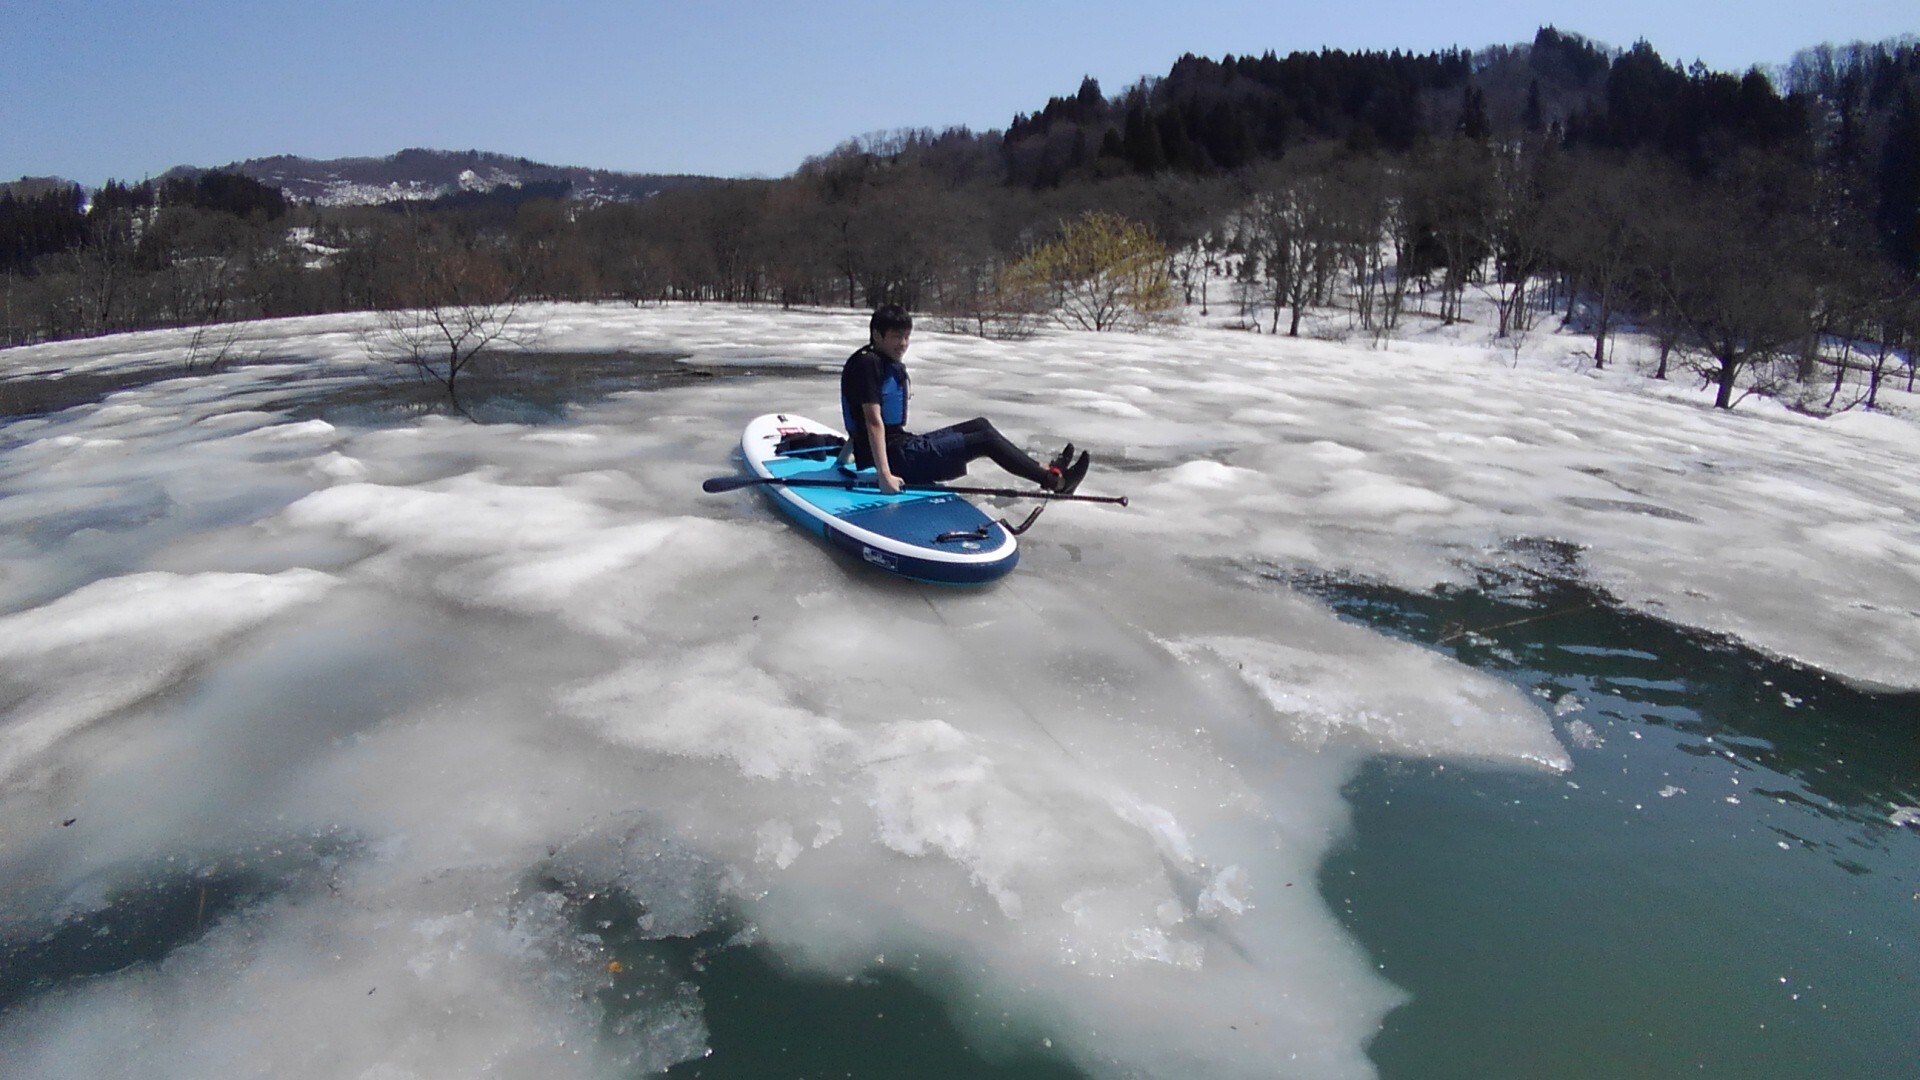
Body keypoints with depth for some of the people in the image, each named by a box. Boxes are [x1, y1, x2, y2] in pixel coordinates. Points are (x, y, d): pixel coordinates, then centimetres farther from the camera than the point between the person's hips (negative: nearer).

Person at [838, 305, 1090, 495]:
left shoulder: (890, 363, 13)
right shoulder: (867, 363, -16)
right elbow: (873, 421, -24)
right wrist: (885, 475, -29)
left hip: (904, 443, 10)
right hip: (898, 459, -10)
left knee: (980, 425, 12)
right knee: (986, 440, -9)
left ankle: (1045, 471, 13)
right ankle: (1055, 481, -3)